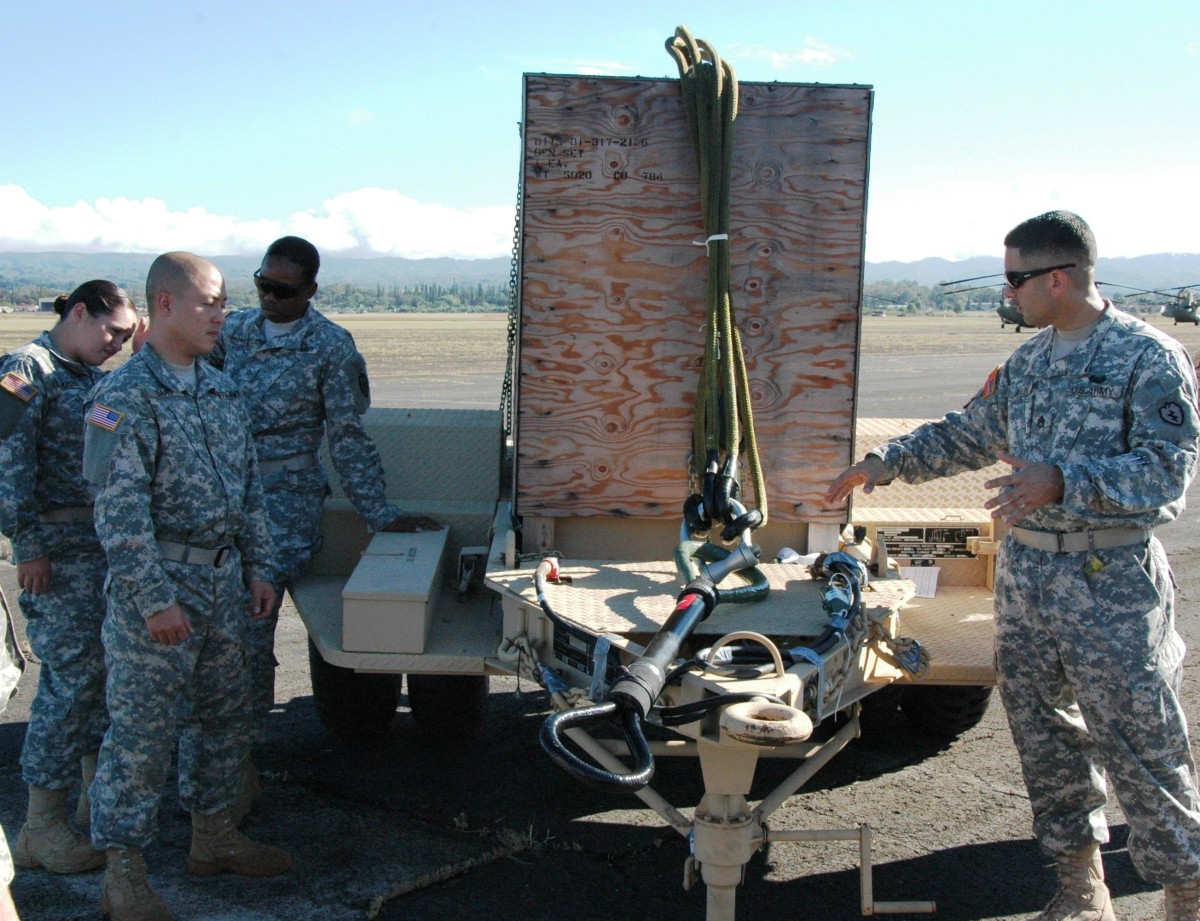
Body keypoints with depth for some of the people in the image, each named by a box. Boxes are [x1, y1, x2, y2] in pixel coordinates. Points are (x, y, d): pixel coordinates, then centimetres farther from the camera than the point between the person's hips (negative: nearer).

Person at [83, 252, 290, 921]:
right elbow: (119, 510, -18)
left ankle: (215, 837, 32)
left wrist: (259, 568, 11)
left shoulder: (222, 389, 11)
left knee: (227, 715, 16)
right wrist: (155, 600, -21)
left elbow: (250, 488, 16)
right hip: (158, 582, -8)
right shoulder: (126, 395, -13)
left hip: (224, 582, 8)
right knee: (142, 729, -2)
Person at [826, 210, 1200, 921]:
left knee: (1141, 744, -2)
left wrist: (1062, 482, -29)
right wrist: (883, 463, 18)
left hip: (1110, 582, -7)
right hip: (1024, 570, 7)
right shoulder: (1028, 361, 12)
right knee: (1044, 734, 11)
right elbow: (970, 435, 22)